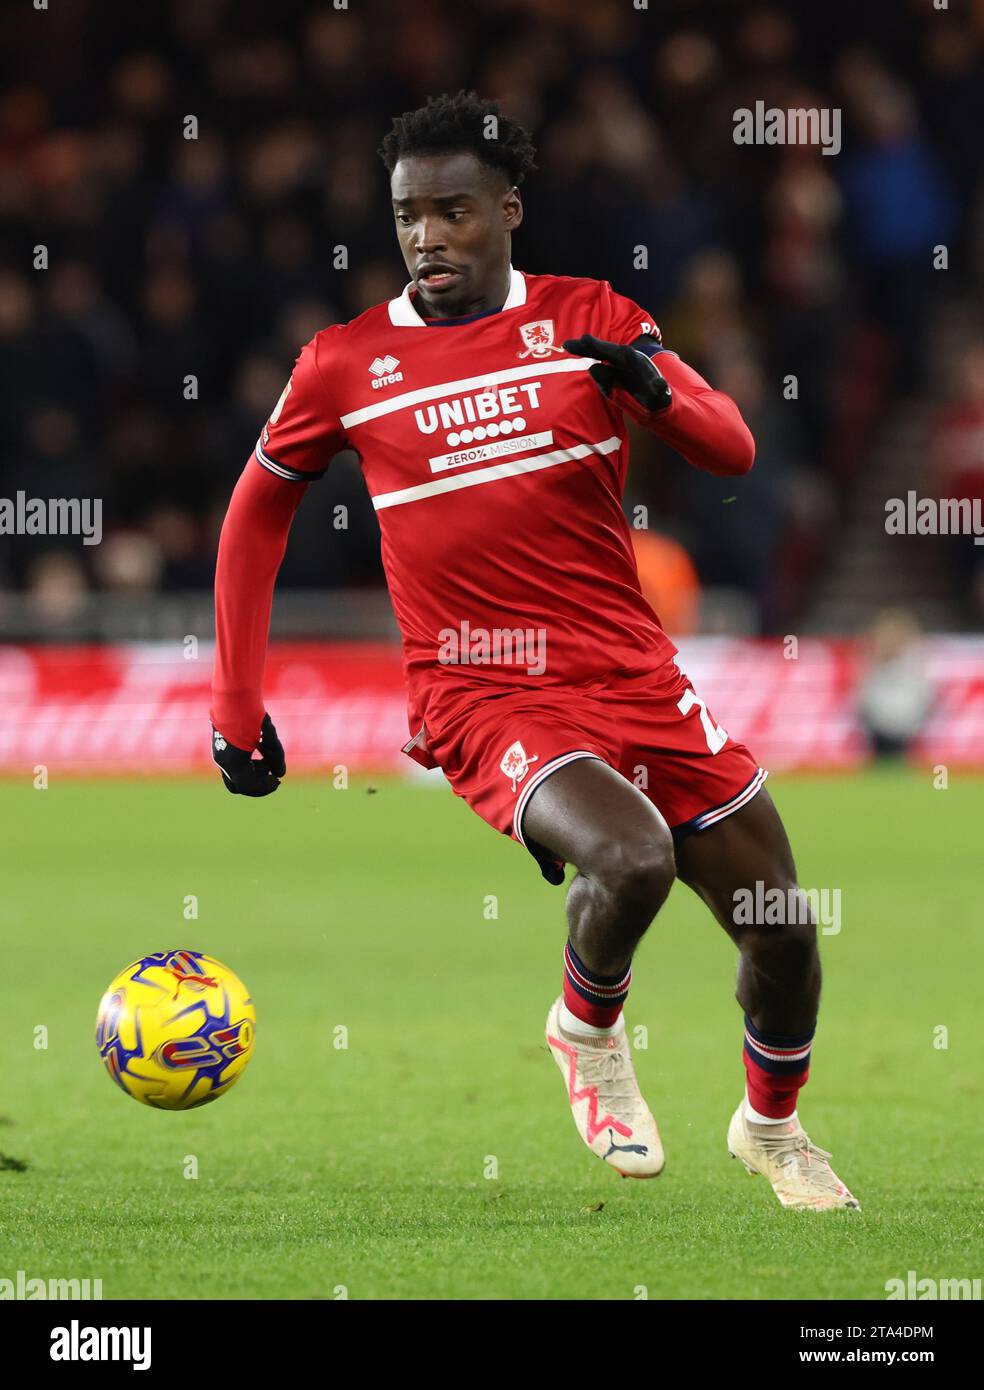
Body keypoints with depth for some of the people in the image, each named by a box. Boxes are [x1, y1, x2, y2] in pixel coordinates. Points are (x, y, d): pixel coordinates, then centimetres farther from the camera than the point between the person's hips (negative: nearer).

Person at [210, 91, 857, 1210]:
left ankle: (771, 1126, 35)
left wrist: (654, 387, -23)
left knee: (781, 929, 5)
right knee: (629, 857, -32)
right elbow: (258, 513, 14)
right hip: (483, 694, -3)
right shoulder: (346, 363, 1)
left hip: (632, 674, 3)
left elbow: (732, 452, 0)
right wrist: (237, 713, 12)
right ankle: (589, 1031, 1)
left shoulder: (591, 319, 4)